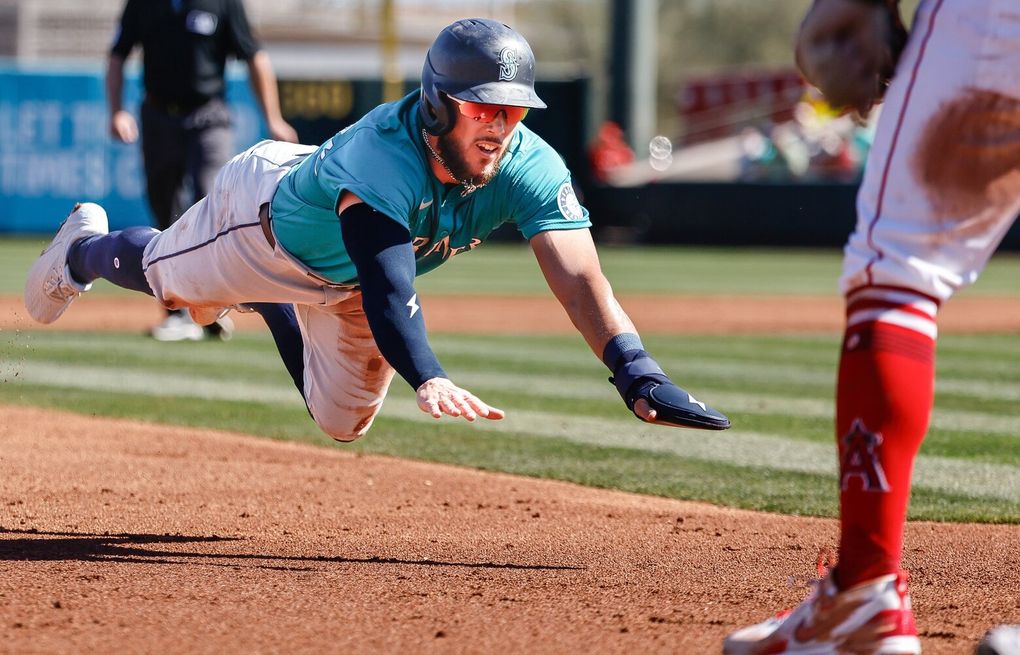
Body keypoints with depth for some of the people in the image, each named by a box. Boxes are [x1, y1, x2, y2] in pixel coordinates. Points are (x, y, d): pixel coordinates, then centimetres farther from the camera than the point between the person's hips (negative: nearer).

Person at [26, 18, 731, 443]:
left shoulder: (530, 169, -35)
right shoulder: (384, 154, -48)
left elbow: (580, 278, -45)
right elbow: (388, 290, -58)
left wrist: (639, 375, -60)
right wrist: (429, 379, -75)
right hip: (268, 204, -5)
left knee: (343, 422, 22)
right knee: (164, 275, 24)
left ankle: (263, 300, 48)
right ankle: (84, 245, 59)